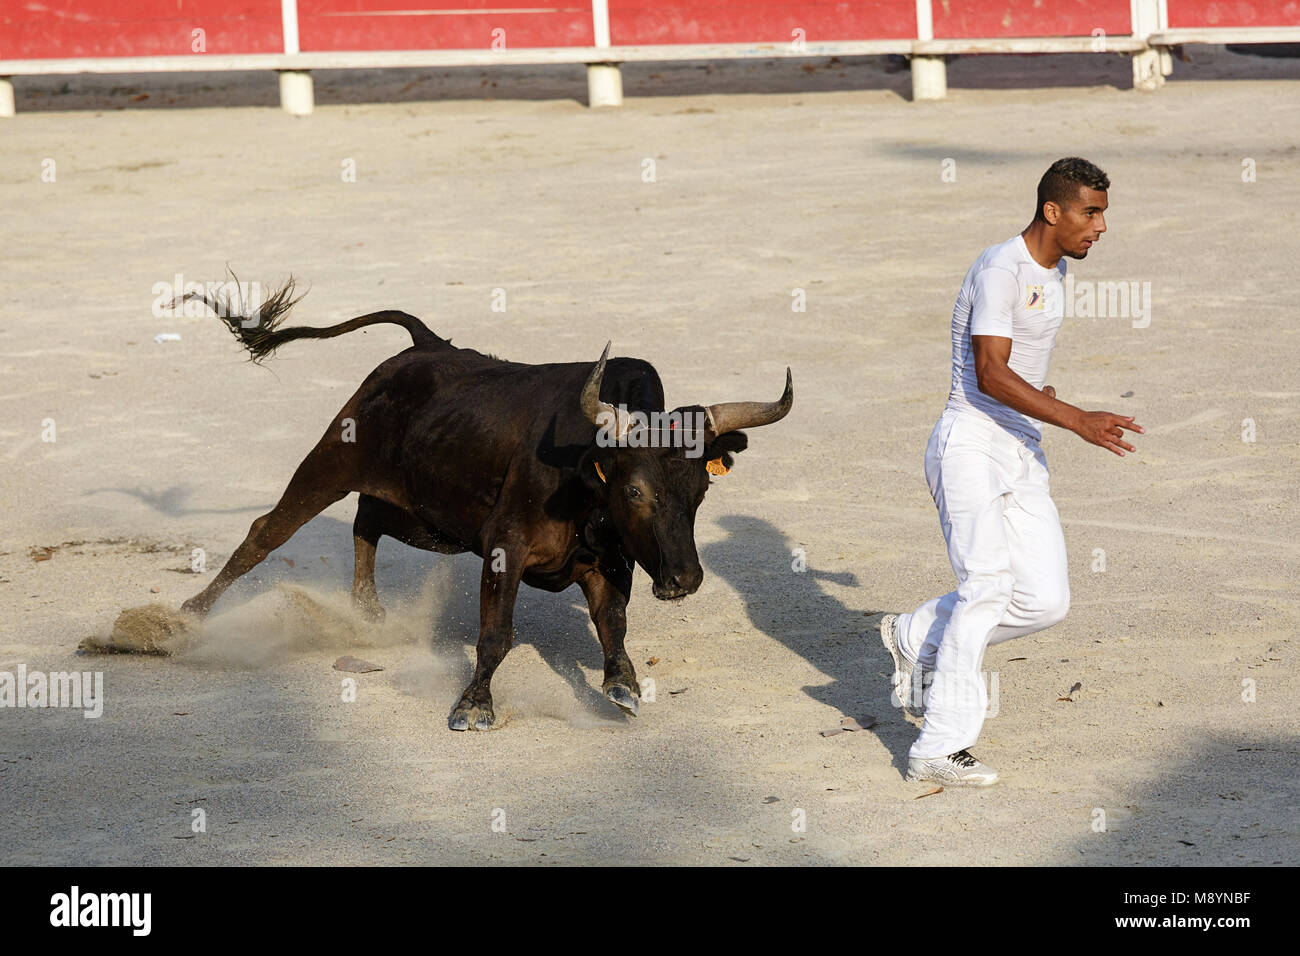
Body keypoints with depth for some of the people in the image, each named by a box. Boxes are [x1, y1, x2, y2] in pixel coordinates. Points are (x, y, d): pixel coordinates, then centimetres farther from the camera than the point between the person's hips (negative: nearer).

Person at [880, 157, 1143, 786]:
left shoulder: (1052, 268, 12)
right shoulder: (1001, 270, -17)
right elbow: (990, 374, -25)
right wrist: (1077, 421, -29)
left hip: (1022, 451, 8)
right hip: (971, 444, -8)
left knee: (1046, 600, 0)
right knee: (986, 587, -15)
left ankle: (916, 640, 20)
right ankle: (938, 751, -11)